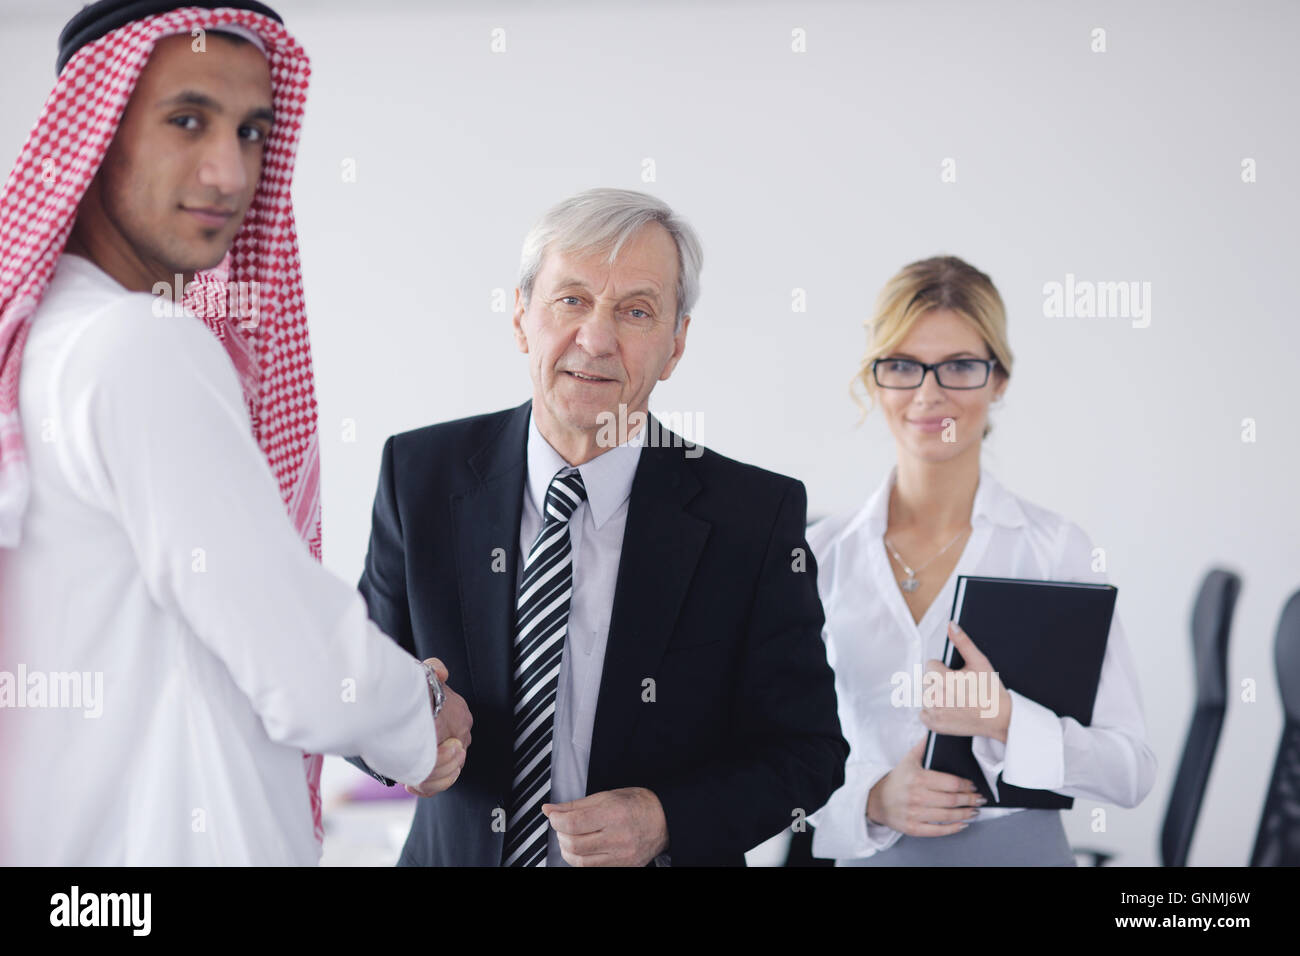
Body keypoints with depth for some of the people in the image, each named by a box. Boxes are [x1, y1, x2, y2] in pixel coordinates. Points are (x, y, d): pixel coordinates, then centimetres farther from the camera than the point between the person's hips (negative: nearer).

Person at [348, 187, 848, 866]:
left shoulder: (757, 517, -14)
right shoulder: (420, 474, -9)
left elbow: (808, 751, -10)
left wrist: (670, 820, -24)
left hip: (666, 857, -1)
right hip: (457, 855, 2)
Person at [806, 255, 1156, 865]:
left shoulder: (1057, 548, -7)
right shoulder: (820, 556, -2)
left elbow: (1131, 771, -9)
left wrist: (1003, 718, -23)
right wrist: (872, 799, -15)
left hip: (1020, 846, -1)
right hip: (873, 853, 1)